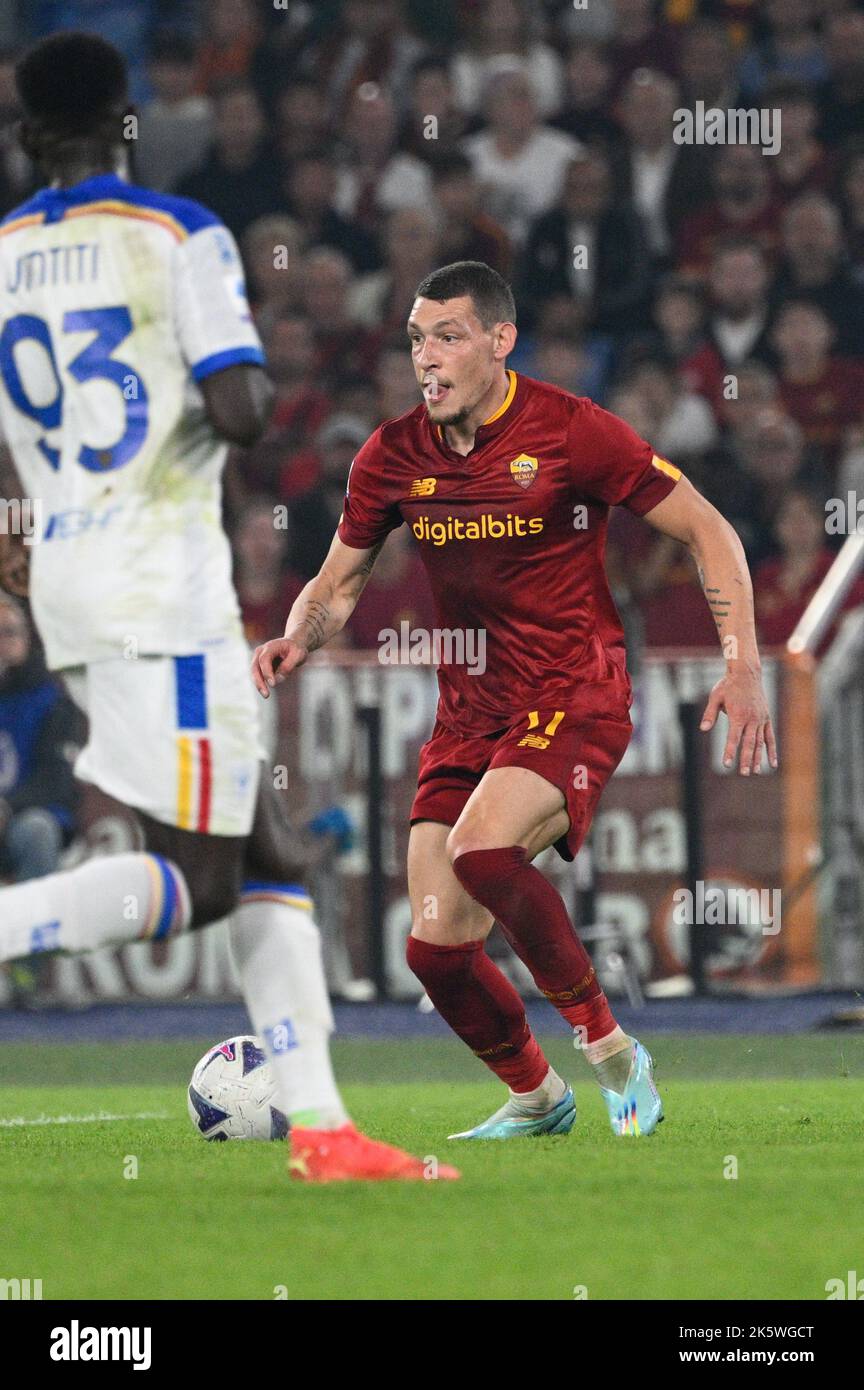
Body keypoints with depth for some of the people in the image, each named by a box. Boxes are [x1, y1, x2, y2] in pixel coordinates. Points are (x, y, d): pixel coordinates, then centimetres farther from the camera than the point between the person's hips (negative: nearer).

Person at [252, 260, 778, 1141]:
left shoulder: (570, 432, -10)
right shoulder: (394, 455, 3)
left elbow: (707, 533, -3)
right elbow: (339, 583, 14)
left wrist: (743, 666, -12)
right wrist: (298, 638, -9)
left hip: (574, 699, -5)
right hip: (468, 716, 5)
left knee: (482, 849, -32)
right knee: (437, 947, -4)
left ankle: (609, 1049, -14)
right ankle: (535, 1100, 24)